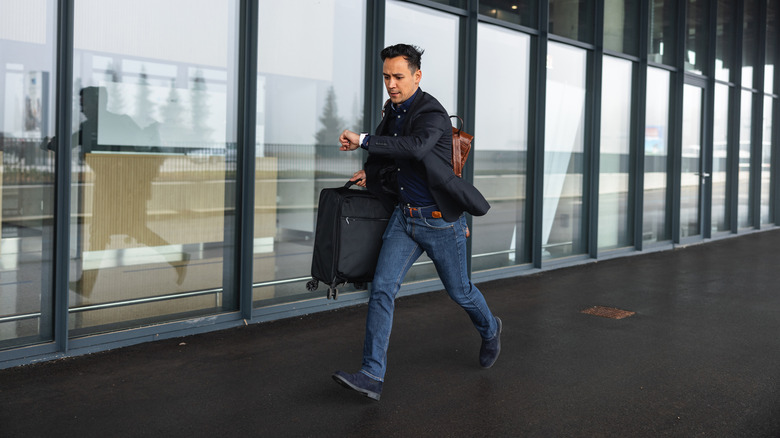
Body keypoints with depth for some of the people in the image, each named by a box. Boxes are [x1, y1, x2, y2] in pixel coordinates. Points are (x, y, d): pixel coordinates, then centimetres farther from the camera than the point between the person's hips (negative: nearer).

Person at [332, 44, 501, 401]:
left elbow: (416, 146, -41)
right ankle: (372, 376, -8)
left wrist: (364, 141, -37)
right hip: (405, 215, 6)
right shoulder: (392, 111, 7)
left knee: (459, 291, 11)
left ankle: (489, 330, 45)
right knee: (382, 288, -8)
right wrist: (372, 173, 7)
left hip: (441, 220, -6)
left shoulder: (432, 113, -18)